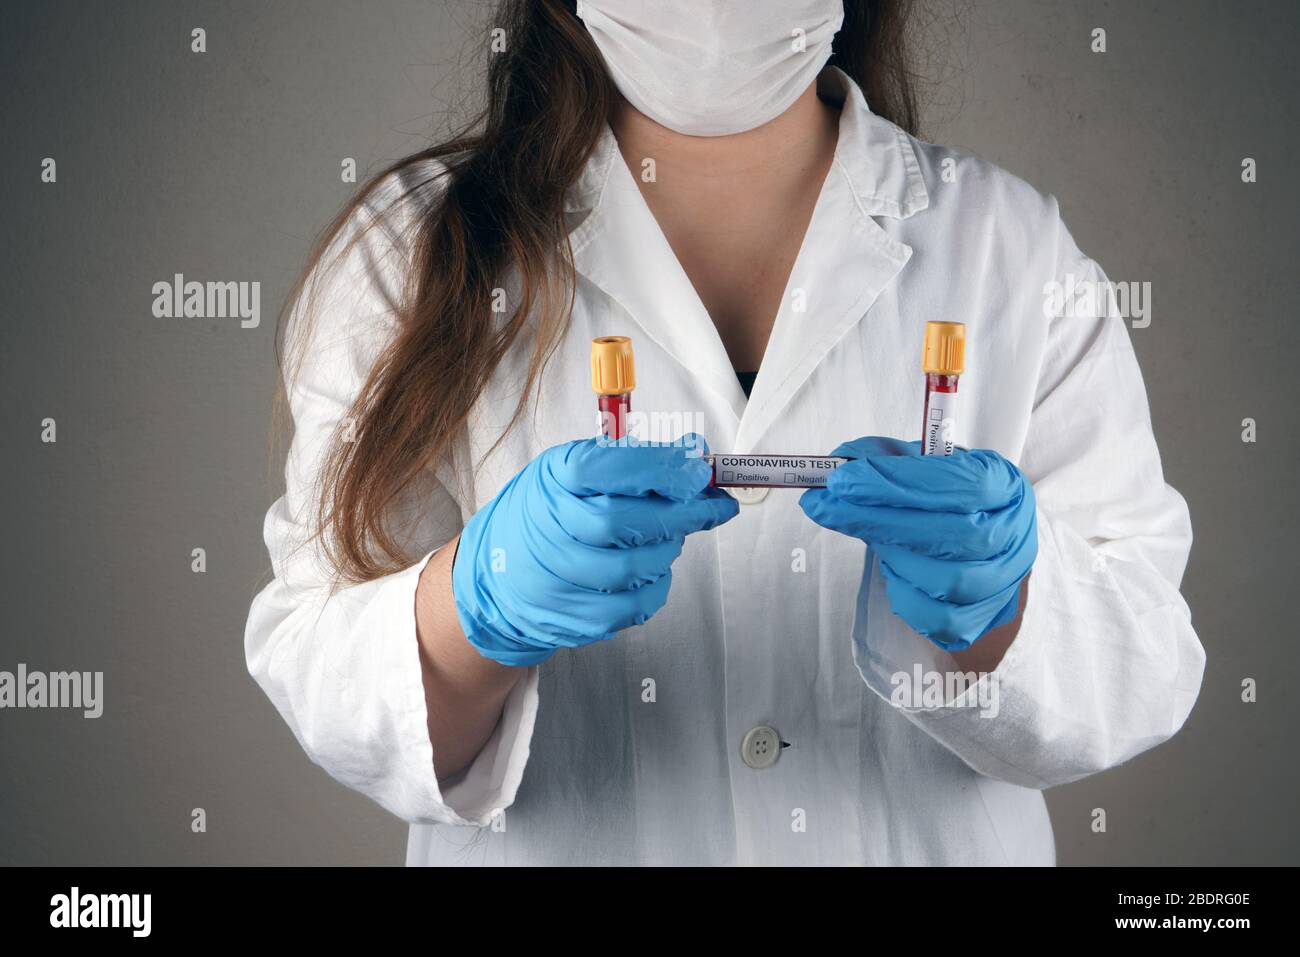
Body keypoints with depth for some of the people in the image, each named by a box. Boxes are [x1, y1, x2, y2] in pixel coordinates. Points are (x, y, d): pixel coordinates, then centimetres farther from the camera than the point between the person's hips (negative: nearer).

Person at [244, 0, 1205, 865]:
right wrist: (480, 597, -35)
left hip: (933, 840, 1)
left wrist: (997, 599, -31)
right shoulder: (410, 248, -9)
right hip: (546, 843, -1)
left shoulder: (1012, 246, -6)